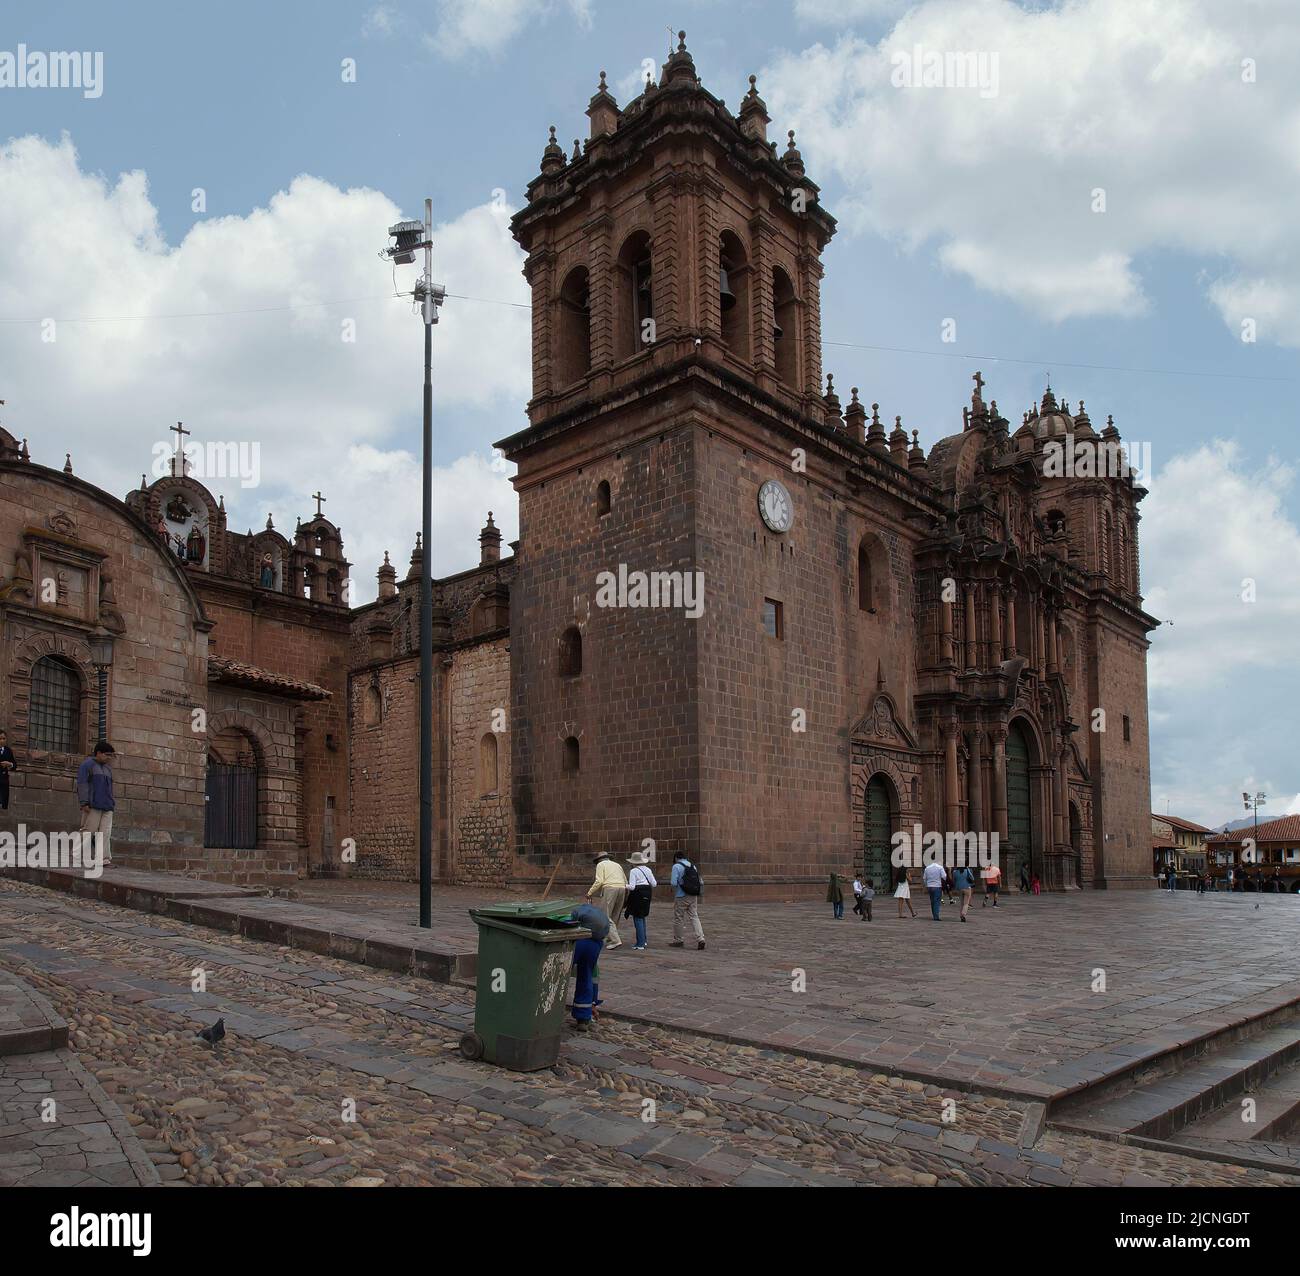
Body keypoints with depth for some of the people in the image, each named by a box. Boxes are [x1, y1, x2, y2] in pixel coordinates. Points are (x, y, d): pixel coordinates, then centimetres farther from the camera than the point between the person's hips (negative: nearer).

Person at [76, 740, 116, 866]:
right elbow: (82, 784, -8)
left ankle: (104, 858, -7)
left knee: (105, 833, -3)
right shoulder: (87, 765, 0)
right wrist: (84, 803, -16)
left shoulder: (107, 768, 23)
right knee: (88, 831, -7)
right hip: (93, 806, -6)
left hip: (107, 807, 6)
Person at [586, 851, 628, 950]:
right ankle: (612, 938, 16)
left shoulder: (601, 864, 11)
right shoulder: (617, 865, 29)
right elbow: (626, 882, 23)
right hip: (622, 889, 6)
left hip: (609, 889, -6)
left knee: (606, 916, -4)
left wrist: (589, 892, 2)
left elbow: (599, 881, -4)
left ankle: (616, 940, -15)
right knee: (615, 916, 15)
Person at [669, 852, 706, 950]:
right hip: (693, 896, 5)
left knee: (678, 918, 7)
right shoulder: (693, 866, 12)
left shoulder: (676, 866, -7)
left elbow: (674, 883, -14)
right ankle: (700, 939, -8)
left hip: (681, 897, -5)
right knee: (694, 917, 6)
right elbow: (700, 882, 13)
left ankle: (678, 940, 16)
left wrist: (670, 882, 7)